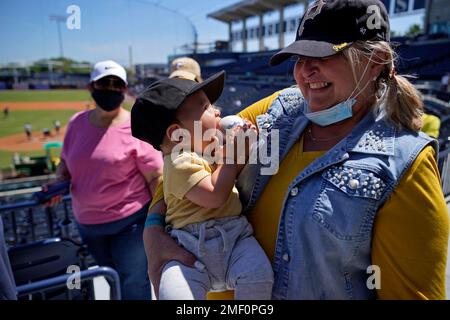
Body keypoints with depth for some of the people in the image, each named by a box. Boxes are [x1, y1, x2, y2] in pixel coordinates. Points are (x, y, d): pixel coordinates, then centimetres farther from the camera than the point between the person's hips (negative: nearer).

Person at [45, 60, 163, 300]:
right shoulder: (77, 122, 1)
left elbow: (156, 178, -13)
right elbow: (66, 160, 16)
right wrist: (59, 182, -5)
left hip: (130, 221, -5)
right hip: (87, 224, 6)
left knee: (134, 288, 2)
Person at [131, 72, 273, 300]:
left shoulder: (214, 145, 14)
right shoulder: (180, 162, -12)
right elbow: (215, 196, -23)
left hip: (235, 237, 6)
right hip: (191, 249, -5)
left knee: (258, 274, -20)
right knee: (174, 293, -25)